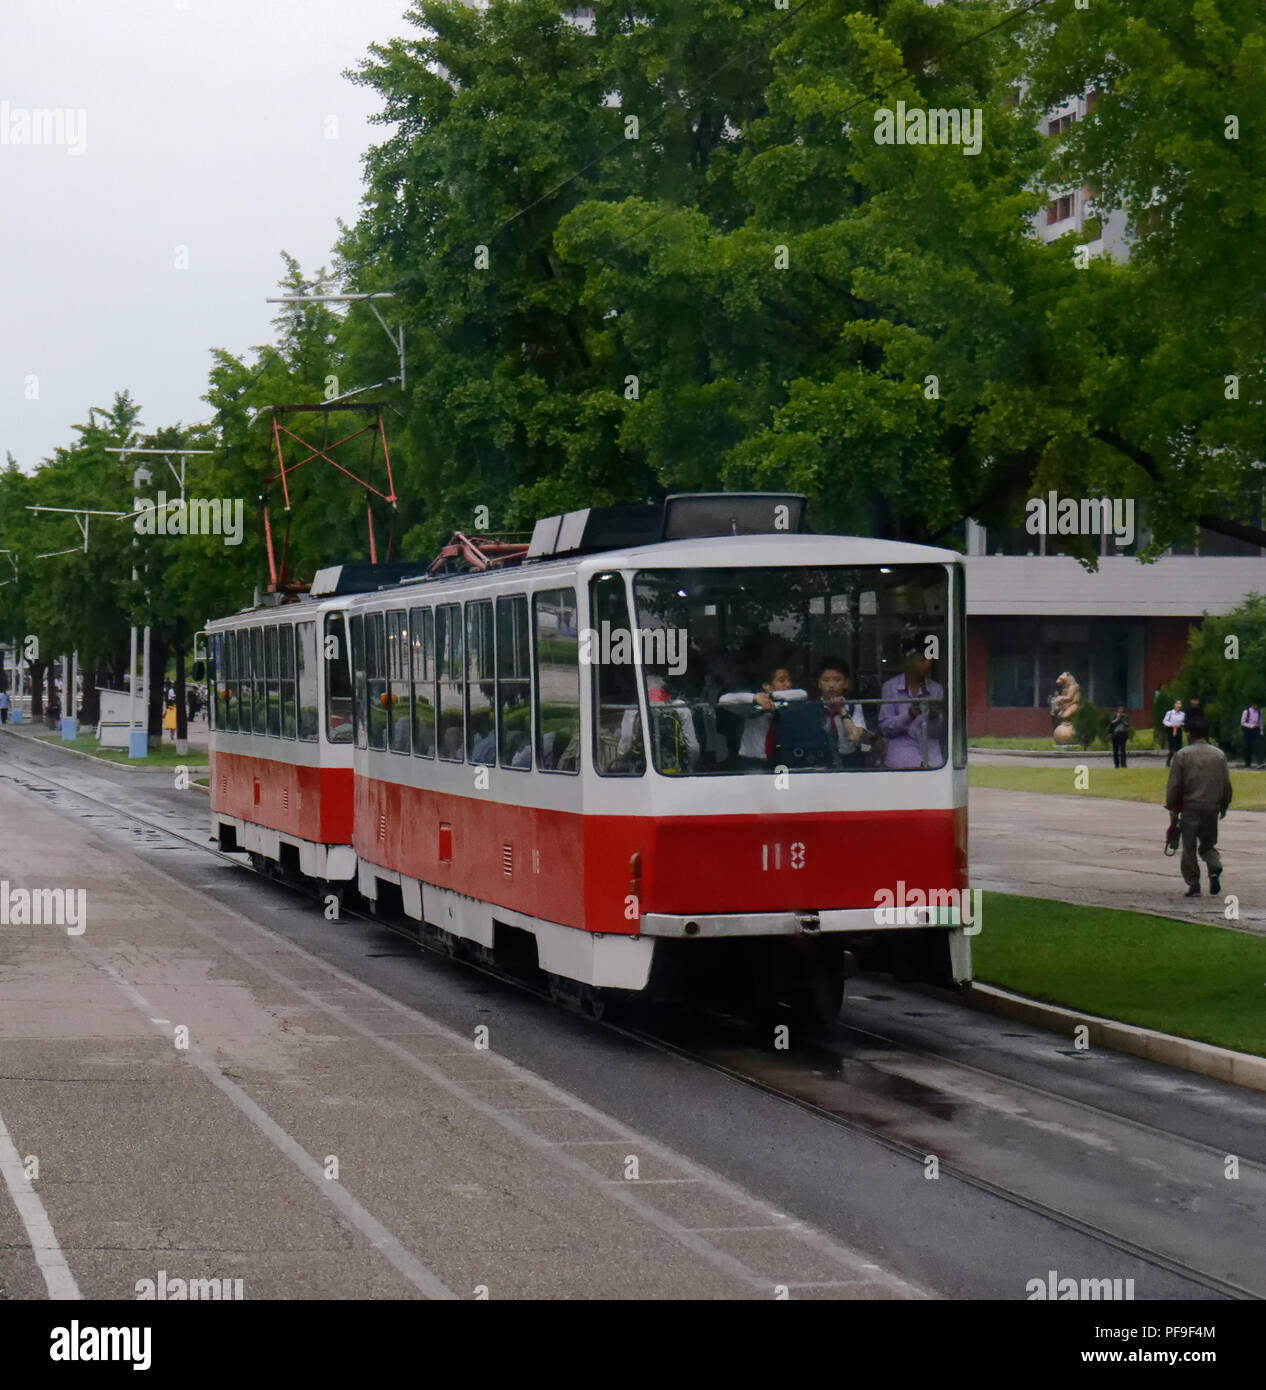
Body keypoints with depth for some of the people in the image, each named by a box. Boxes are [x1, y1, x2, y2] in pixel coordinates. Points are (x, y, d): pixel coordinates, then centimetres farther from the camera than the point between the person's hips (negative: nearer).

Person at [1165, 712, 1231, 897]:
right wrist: (1224, 805, 19)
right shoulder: (1219, 755, 4)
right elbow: (1227, 784, 7)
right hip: (1212, 807, 3)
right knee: (1208, 844, 16)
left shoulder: (1182, 755, -5)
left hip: (1190, 807, -3)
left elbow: (1174, 785, -5)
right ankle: (1215, 869, -10)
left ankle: (1193, 885, 3)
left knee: (1189, 847, 5)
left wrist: (1172, 808, 4)